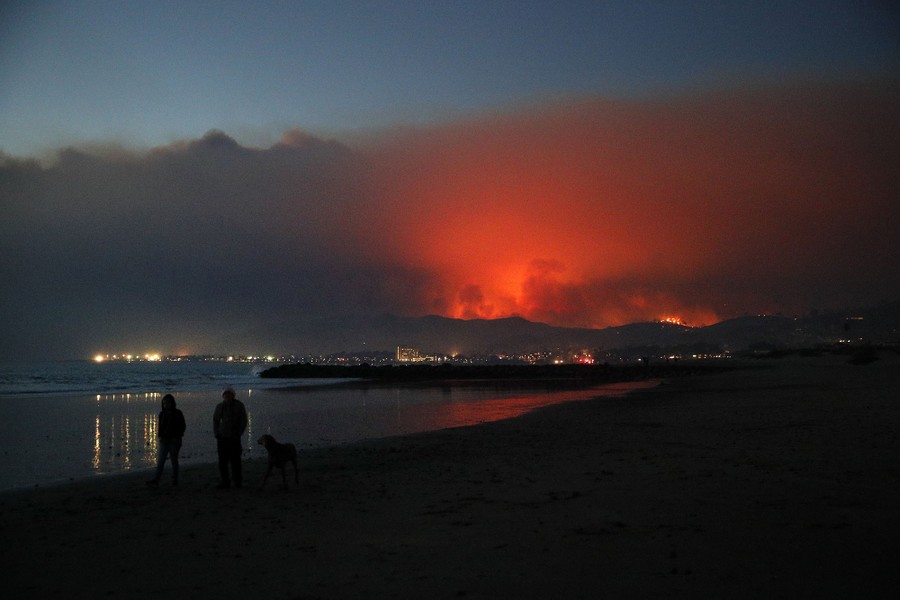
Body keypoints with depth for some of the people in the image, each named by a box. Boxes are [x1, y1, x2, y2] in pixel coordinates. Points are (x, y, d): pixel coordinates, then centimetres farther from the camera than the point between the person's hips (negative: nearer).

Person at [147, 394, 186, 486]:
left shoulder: (178, 414, -3)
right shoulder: (162, 414, 8)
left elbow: (182, 427, -2)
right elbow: (158, 426, 14)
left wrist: (176, 438, -12)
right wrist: (160, 436, -2)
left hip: (174, 441, -3)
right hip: (163, 440, 3)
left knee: (174, 460, 5)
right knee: (160, 460, -6)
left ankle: (175, 479, 16)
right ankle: (156, 480, -13)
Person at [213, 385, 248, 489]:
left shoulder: (239, 405, -1)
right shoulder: (220, 406, 7)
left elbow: (243, 421, 0)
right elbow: (215, 420, 14)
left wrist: (238, 434, -6)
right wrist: (216, 434, 4)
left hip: (234, 437, -3)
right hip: (222, 437, 3)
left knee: (235, 460, -4)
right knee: (222, 460, 2)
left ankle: (237, 481, 6)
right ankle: (225, 481, 9)